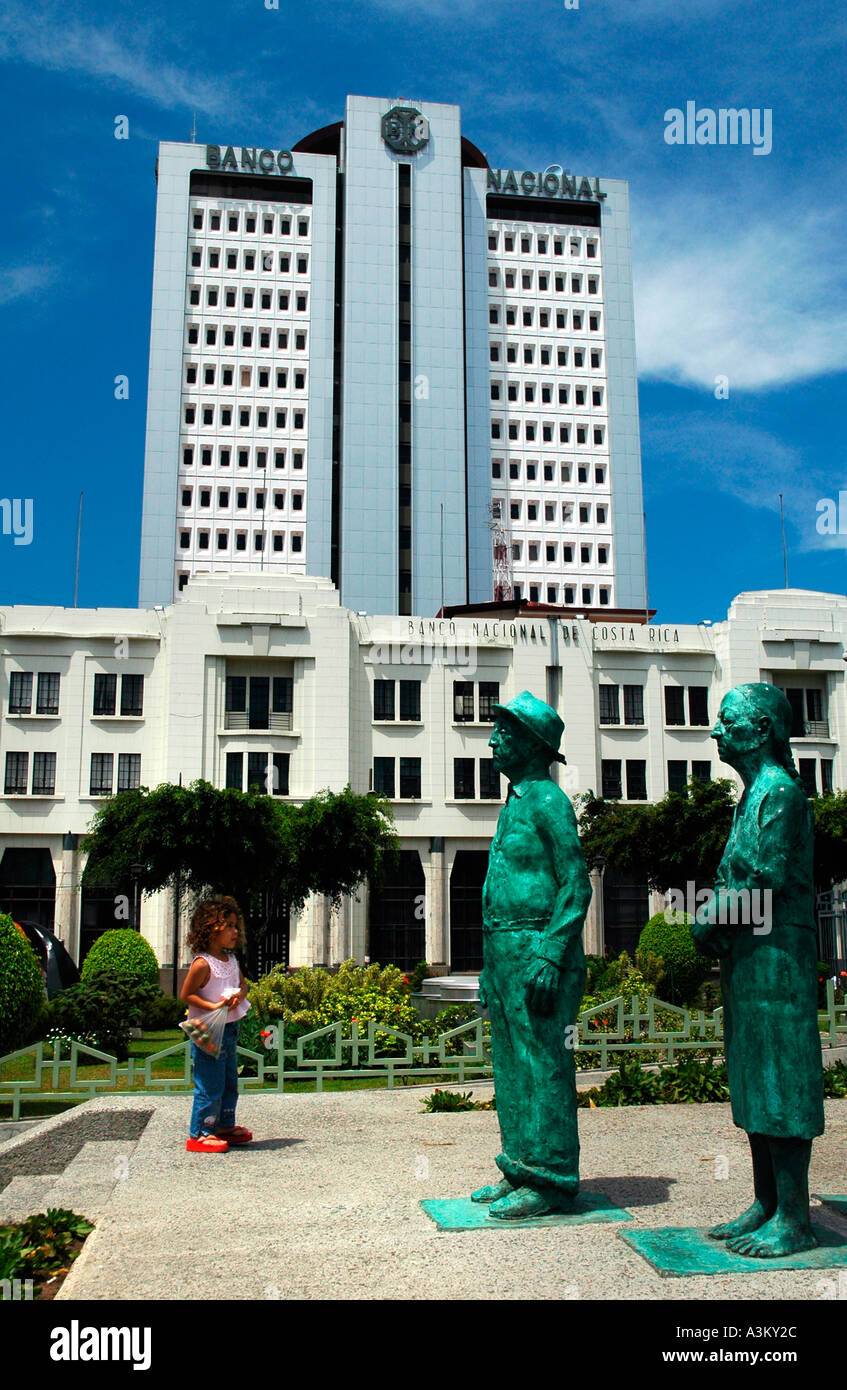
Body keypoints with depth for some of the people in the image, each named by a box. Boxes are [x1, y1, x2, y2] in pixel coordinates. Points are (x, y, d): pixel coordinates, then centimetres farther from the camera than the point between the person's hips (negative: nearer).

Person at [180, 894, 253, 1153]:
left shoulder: (231, 960, 7)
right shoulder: (202, 964, -18)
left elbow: (242, 983, 17)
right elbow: (186, 995, -16)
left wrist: (239, 995, -6)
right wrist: (213, 1006, -24)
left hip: (229, 1029, 9)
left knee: (230, 1082, 18)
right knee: (210, 1085, -3)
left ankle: (225, 1125, 32)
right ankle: (199, 1134, 8)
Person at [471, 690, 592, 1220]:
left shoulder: (549, 801, -9)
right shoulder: (515, 803, 19)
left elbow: (577, 885, -15)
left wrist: (549, 955, -23)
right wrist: (491, 965, 21)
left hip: (537, 947, -10)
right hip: (505, 951, 10)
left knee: (542, 1064, -4)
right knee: (511, 1066, 13)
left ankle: (549, 1182, 3)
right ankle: (520, 1171, 21)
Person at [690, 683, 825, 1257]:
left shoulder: (780, 789, -13)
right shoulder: (753, 793, 17)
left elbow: (769, 877, -20)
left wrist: (712, 921, -11)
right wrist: (713, 918, 6)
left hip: (776, 954, -10)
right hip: (748, 955, 10)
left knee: (780, 1081, -5)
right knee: (753, 1082, 13)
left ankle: (794, 1220, 2)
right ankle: (766, 1205, 22)